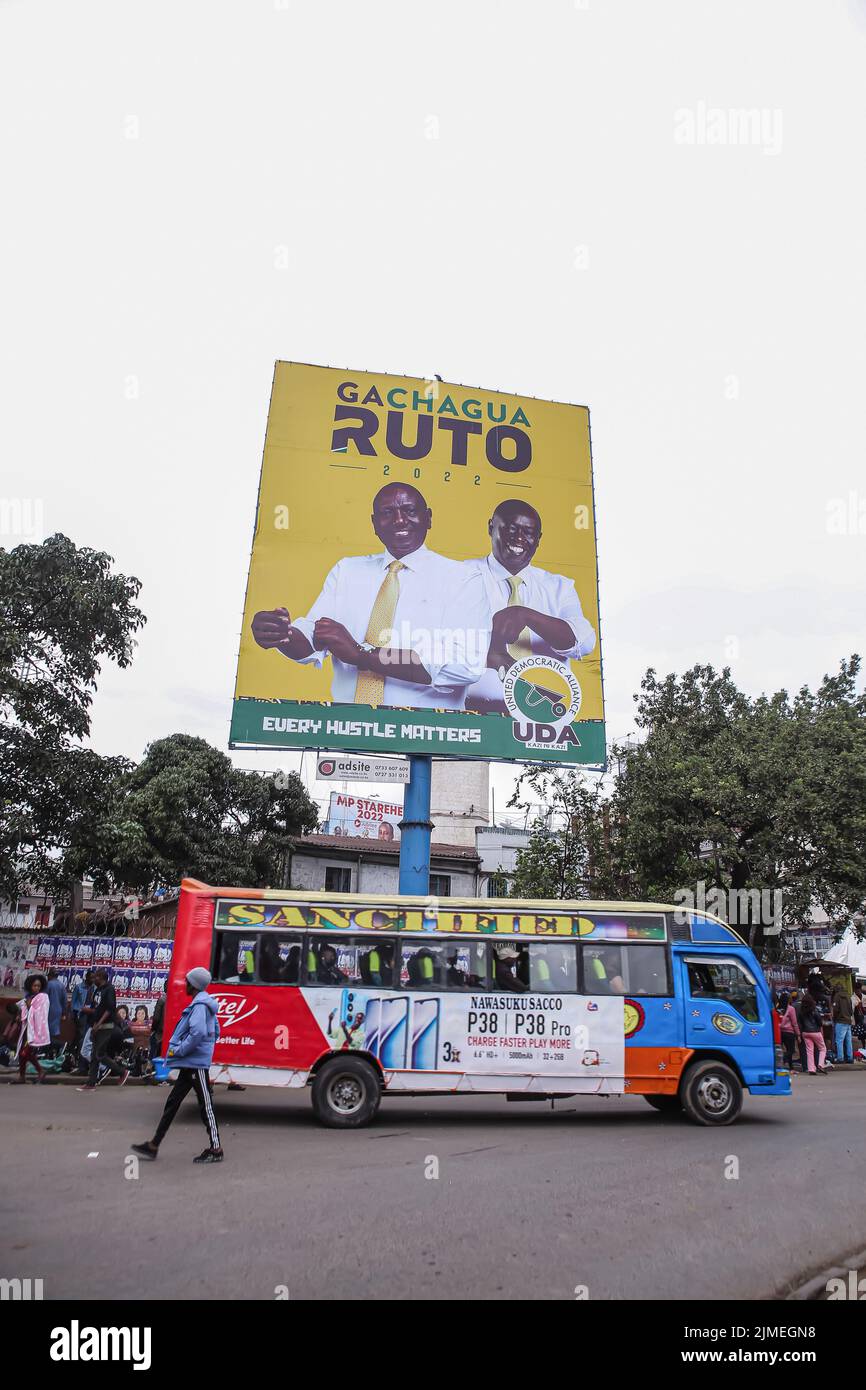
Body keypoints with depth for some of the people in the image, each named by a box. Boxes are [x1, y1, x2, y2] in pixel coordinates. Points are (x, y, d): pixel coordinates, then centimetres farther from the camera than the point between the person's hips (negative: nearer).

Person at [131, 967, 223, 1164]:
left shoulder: (199, 1004, -17)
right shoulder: (205, 1003, 13)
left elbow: (198, 1033, -30)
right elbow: (216, 1031, 20)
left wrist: (179, 1050, -18)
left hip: (196, 1064, -11)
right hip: (191, 1063, 11)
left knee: (205, 1105, -3)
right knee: (172, 1101, 15)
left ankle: (216, 1149, 5)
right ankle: (153, 1146, 23)